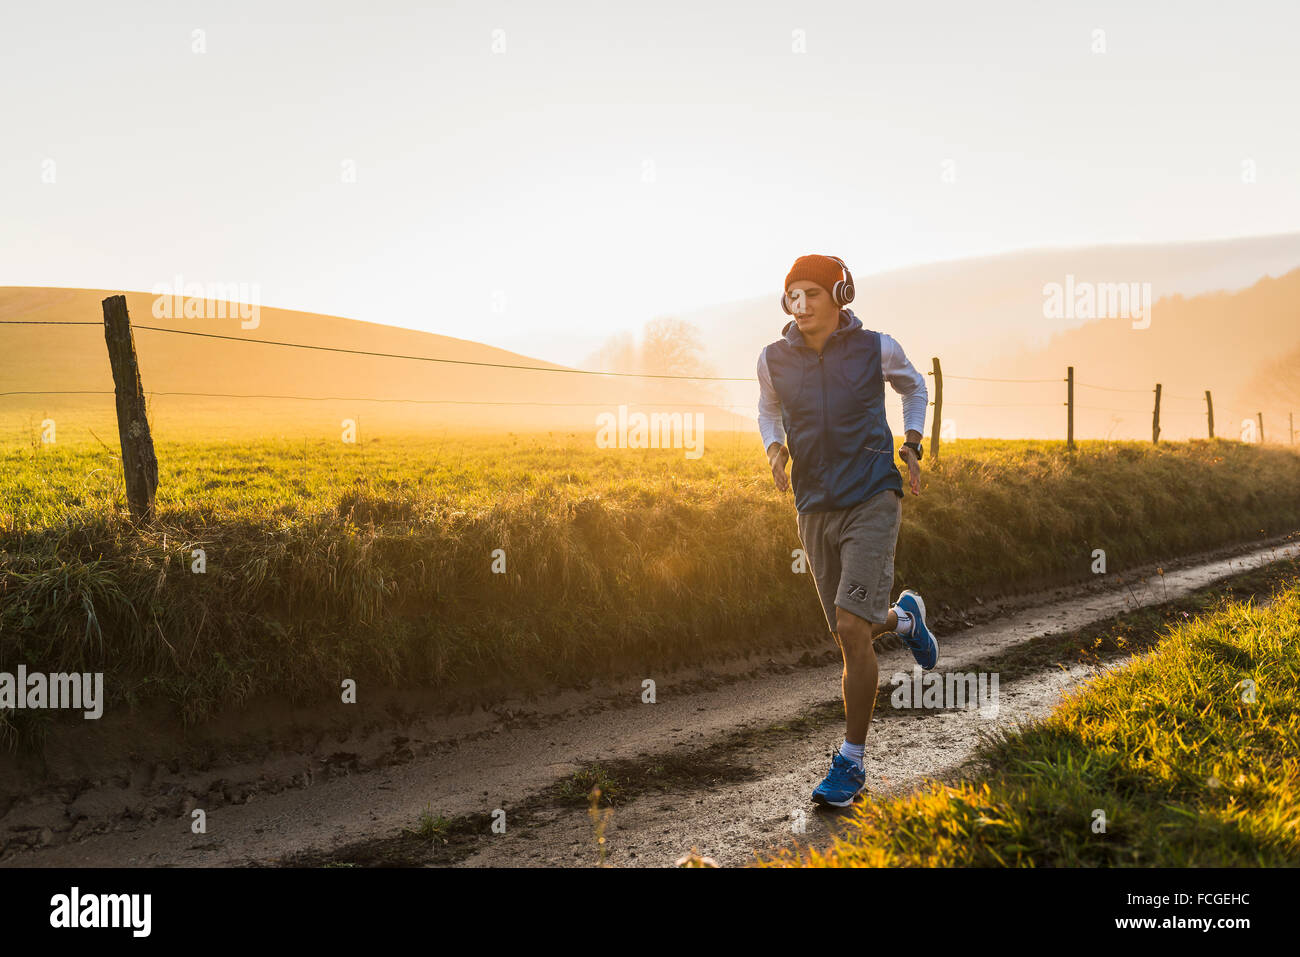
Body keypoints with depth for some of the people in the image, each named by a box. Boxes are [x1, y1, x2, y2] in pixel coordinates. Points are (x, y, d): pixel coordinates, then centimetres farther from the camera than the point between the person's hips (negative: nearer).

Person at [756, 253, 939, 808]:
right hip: (815, 508, 4)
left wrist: (911, 448, 8)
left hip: (872, 501, -4)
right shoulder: (774, 359, 1)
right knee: (850, 634, 11)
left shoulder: (876, 349, -3)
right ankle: (903, 617, 48)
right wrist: (774, 447, -1)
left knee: (851, 630, -16)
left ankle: (851, 763, -4)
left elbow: (915, 388, 18)